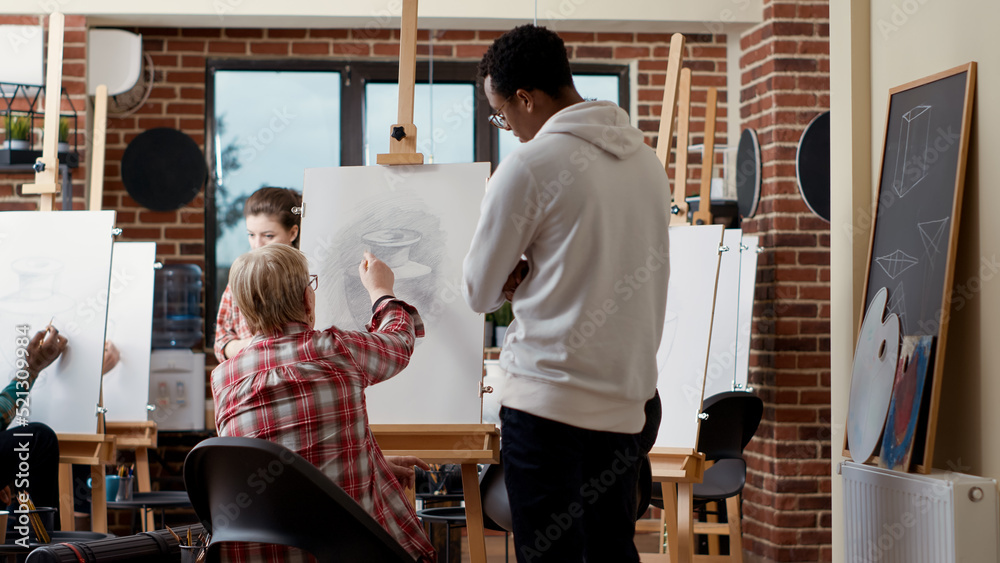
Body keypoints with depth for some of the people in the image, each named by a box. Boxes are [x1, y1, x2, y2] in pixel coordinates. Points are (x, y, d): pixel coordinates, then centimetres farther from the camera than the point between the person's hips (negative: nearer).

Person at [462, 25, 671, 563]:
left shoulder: (529, 165, -10)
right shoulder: (646, 158, 11)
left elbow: (479, 291, -2)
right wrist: (531, 271, 9)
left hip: (548, 398, -7)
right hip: (626, 400, 7)